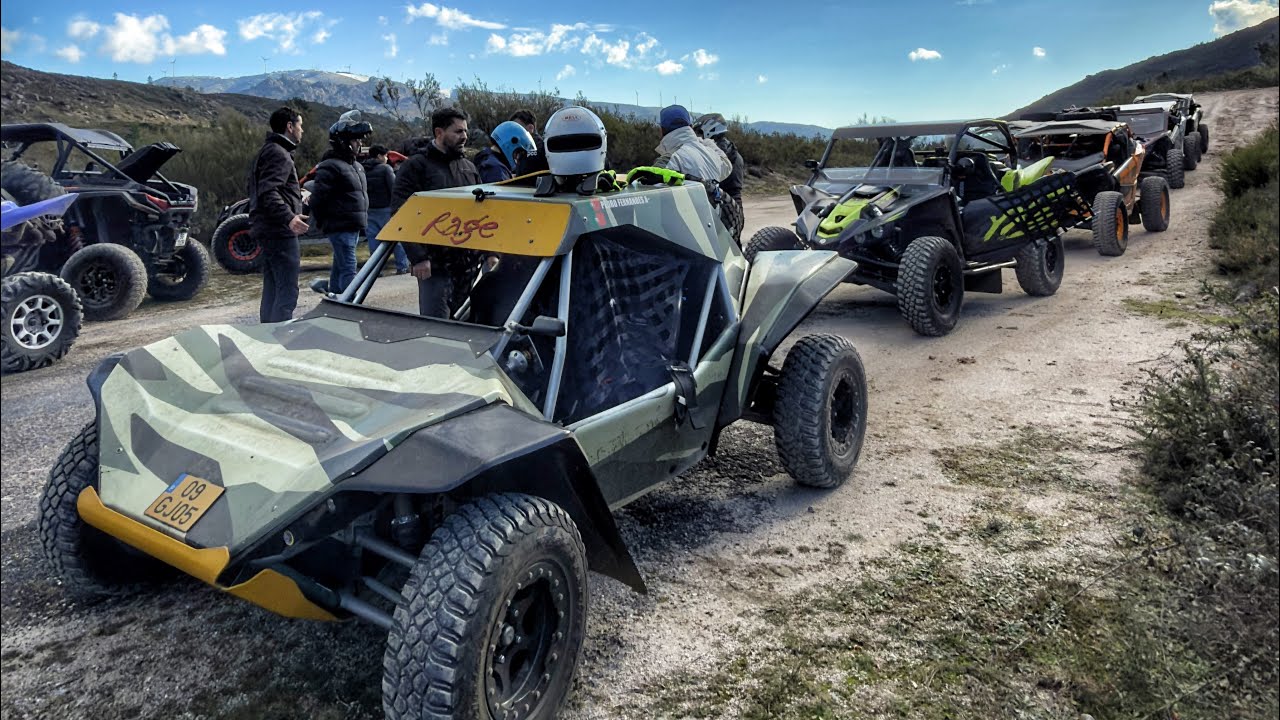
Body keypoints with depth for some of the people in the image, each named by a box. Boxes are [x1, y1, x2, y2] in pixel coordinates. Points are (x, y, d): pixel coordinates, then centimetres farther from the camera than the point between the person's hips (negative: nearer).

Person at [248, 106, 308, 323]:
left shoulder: (268, 151, 22)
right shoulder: (279, 153, -11)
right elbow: (268, 193, -23)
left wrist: (297, 192, 39)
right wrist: (289, 217, -35)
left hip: (267, 232, 11)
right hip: (280, 232, -11)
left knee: (272, 292, 15)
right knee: (287, 293, -12)